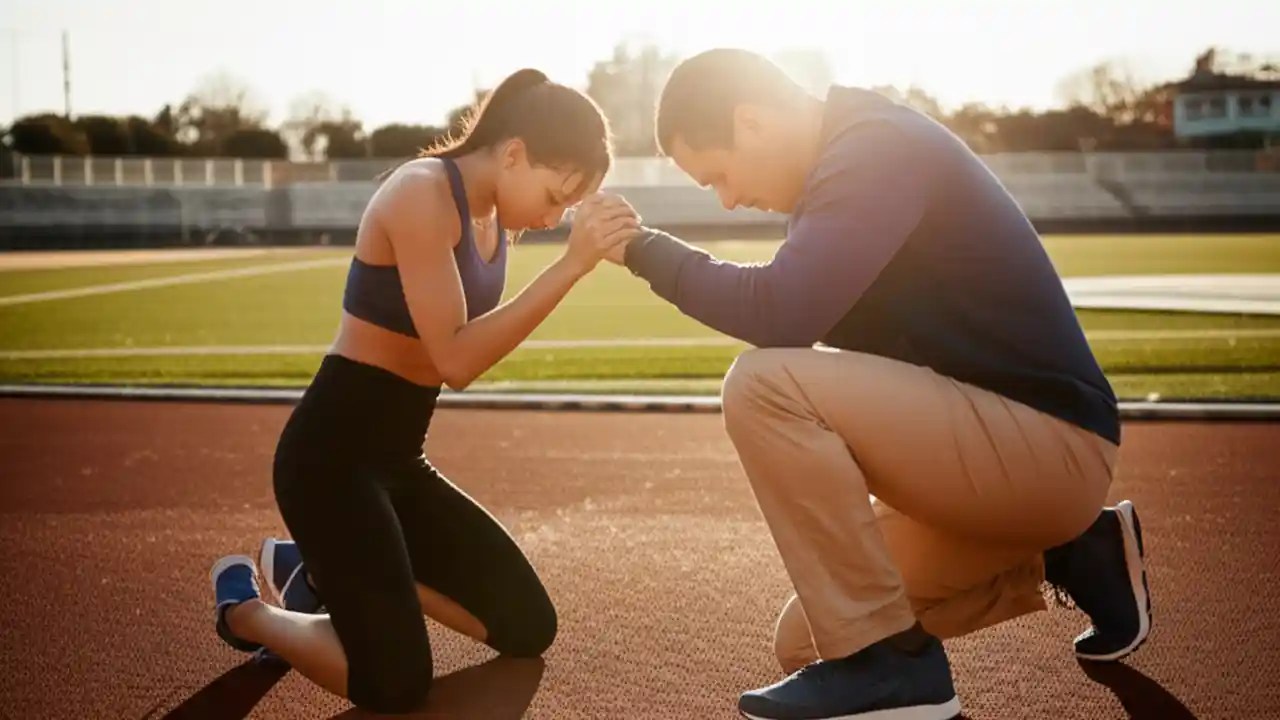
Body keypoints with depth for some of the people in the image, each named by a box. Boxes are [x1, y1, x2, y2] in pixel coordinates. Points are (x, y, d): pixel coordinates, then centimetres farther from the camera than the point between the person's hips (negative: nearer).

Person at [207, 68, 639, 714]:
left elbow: (465, 350, 5)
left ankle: (327, 571, 20)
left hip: (398, 457, 9)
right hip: (333, 451, -9)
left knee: (529, 627, 9)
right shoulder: (422, 193, -19)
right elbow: (455, 360, -26)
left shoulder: (494, 211, 8)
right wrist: (570, 265, -28)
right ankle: (242, 605, 13)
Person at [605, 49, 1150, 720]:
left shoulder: (879, 152, -17)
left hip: (1050, 443, -10)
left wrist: (643, 249, -17)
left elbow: (778, 314, -28)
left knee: (763, 385, -26)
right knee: (807, 640, 14)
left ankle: (885, 662, -16)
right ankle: (1066, 556, 18)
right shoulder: (852, 159, 14)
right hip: (995, 439, 10)